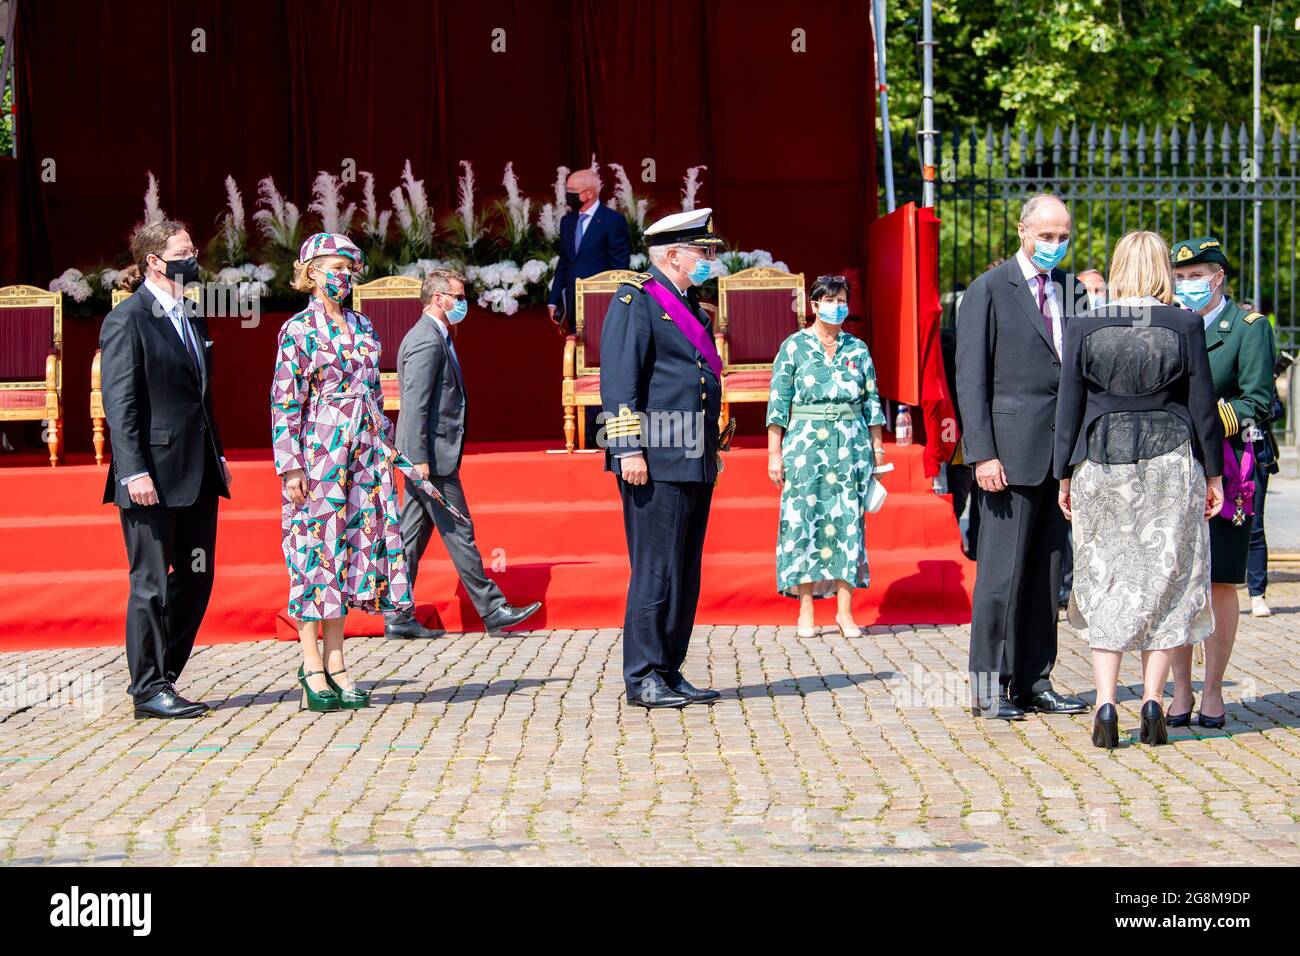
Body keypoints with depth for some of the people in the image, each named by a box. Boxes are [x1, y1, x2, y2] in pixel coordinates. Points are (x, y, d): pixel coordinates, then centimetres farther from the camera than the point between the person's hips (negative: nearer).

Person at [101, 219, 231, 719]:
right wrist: (134, 472, -19)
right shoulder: (126, 321, -8)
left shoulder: (191, 318, 15)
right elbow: (119, 404, -13)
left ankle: (161, 677, 20)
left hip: (197, 472, 8)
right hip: (154, 473, -8)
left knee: (197, 576, 10)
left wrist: (217, 455, 17)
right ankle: (150, 689, 8)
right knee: (153, 583, -1)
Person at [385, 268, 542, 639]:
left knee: (413, 535, 9)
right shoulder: (427, 341, -15)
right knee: (458, 533, -3)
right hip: (432, 454, -10)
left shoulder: (435, 337, 17)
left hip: (428, 455, 10)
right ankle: (492, 611, 2)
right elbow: (414, 404, -21)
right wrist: (420, 458, -24)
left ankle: (398, 616, 12)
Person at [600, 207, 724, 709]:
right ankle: (643, 677, -1)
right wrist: (629, 449, -20)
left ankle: (669, 672, 16)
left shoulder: (689, 304, 20)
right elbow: (618, 380, -14)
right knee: (656, 569, -7)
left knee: (685, 572, 10)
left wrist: (712, 450, 23)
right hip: (656, 461, -9)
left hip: (696, 462, 9)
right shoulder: (635, 300, -7)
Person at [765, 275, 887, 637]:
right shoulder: (794, 346, 3)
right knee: (804, 519, -4)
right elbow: (778, 403, 0)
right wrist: (774, 453, -5)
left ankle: (845, 611, 2)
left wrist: (877, 447, 6)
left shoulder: (858, 349, 11)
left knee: (848, 520, -1)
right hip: (806, 443, -2)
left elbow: (872, 401, 13)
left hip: (851, 444, 2)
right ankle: (805, 611, 1)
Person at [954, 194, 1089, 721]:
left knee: (1047, 573, 9)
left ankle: (1034, 682, 16)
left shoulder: (1072, 290, 14)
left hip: (1061, 453, 6)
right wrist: (982, 454, -14)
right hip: (1012, 450, -6)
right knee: (1002, 570, -4)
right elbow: (970, 378, -6)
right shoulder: (989, 290, -2)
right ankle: (989, 687, 3)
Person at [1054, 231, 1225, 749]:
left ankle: (1106, 705, -2)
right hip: (1171, 460, -1)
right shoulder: (1185, 325, -5)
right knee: (1163, 581, 8)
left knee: (1105, 582, 6)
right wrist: (1213, 473, 9)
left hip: (1102, 464, 1)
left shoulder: (1084, 327, -3)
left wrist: (1065, 475, 9)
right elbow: (1202, 404, 0)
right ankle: (1152, 700, 4)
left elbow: (1069, 406, 1)